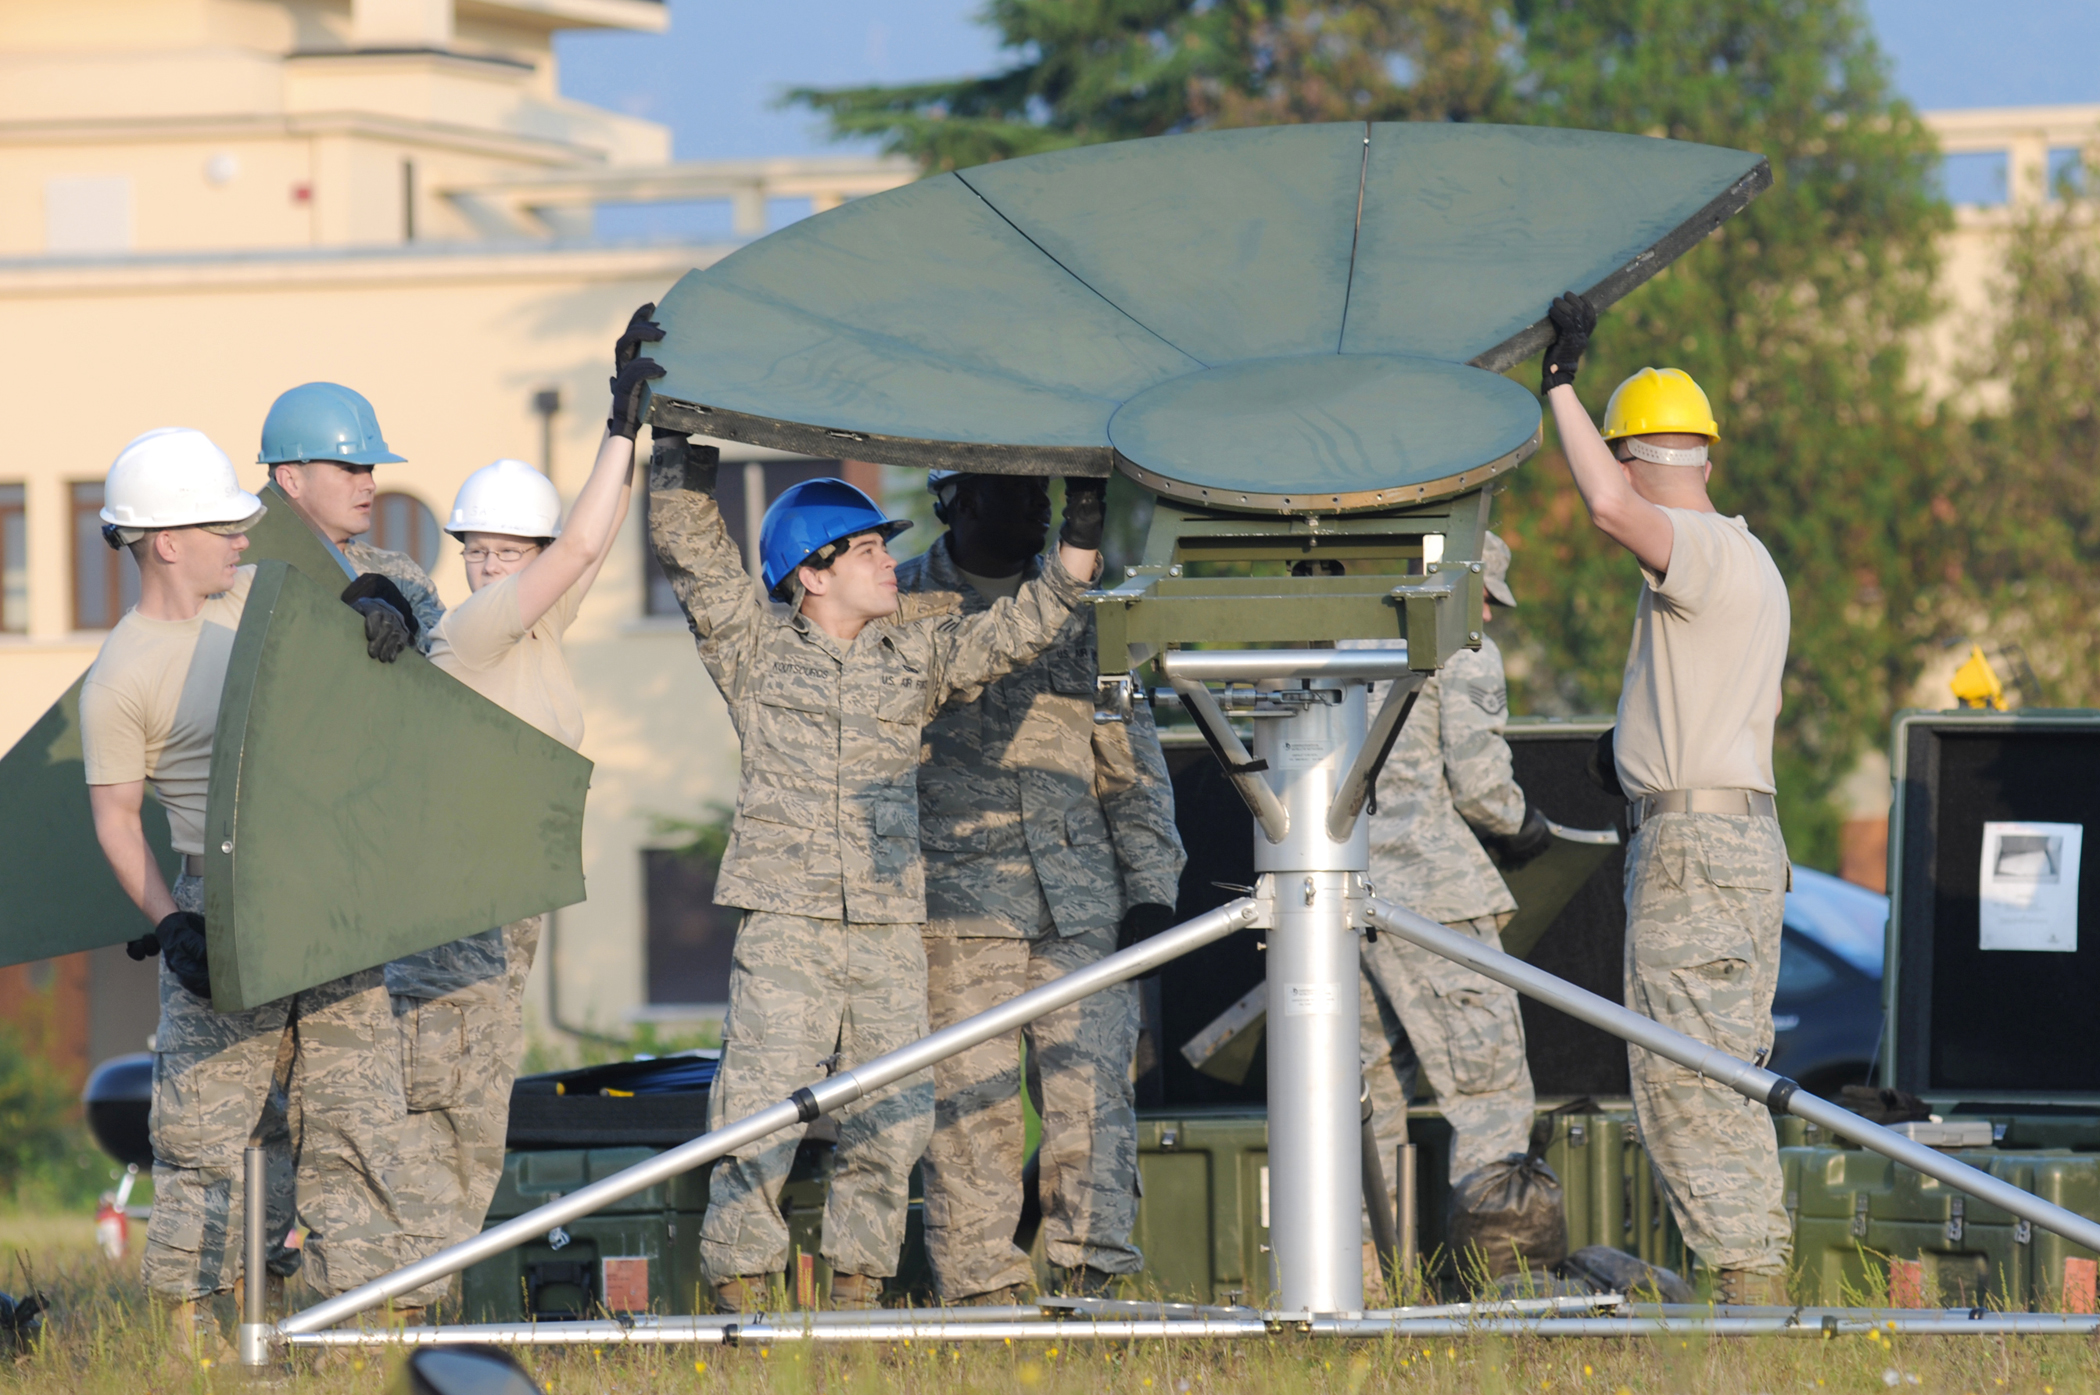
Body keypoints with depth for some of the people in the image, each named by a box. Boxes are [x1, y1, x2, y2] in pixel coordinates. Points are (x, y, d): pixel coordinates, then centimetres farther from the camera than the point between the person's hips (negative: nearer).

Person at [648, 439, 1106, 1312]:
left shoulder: (919, 649, 16)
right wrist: (687, 449, -4)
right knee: (762, 1106, -10)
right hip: (784, 917, -3)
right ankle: (740, 1286, -4)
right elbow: (687, 540, 3)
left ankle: (856, 1284, 13)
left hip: (890, 920, 4)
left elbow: (1022, 627, 18)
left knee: (891, 1116, 2)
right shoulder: (755, 647, 7)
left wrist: (1080, 540, 10)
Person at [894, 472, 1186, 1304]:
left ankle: (1096, 1283, -4)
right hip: (954, 900, -2)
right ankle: (981, 1295, -2)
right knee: (970, 1100, -5)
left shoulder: (1080, 615, 16)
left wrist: (1150, 888, 8)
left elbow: (1132, 766, 18)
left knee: (1091, 1086, -6)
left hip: (1081, 900, 2)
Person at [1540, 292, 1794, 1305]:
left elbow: (1608, 506, -32)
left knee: (1685, 1072, -11)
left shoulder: (1707, 554, -13)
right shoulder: (1753, 564, 18)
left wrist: (1561, 385, -23)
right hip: (1744, 835, 10)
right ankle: (1757, 1272, 14)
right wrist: (1654, 739, 39)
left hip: (1694, 838, -10)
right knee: (1723, 1074, 13)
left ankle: (1747, 1277, -14)